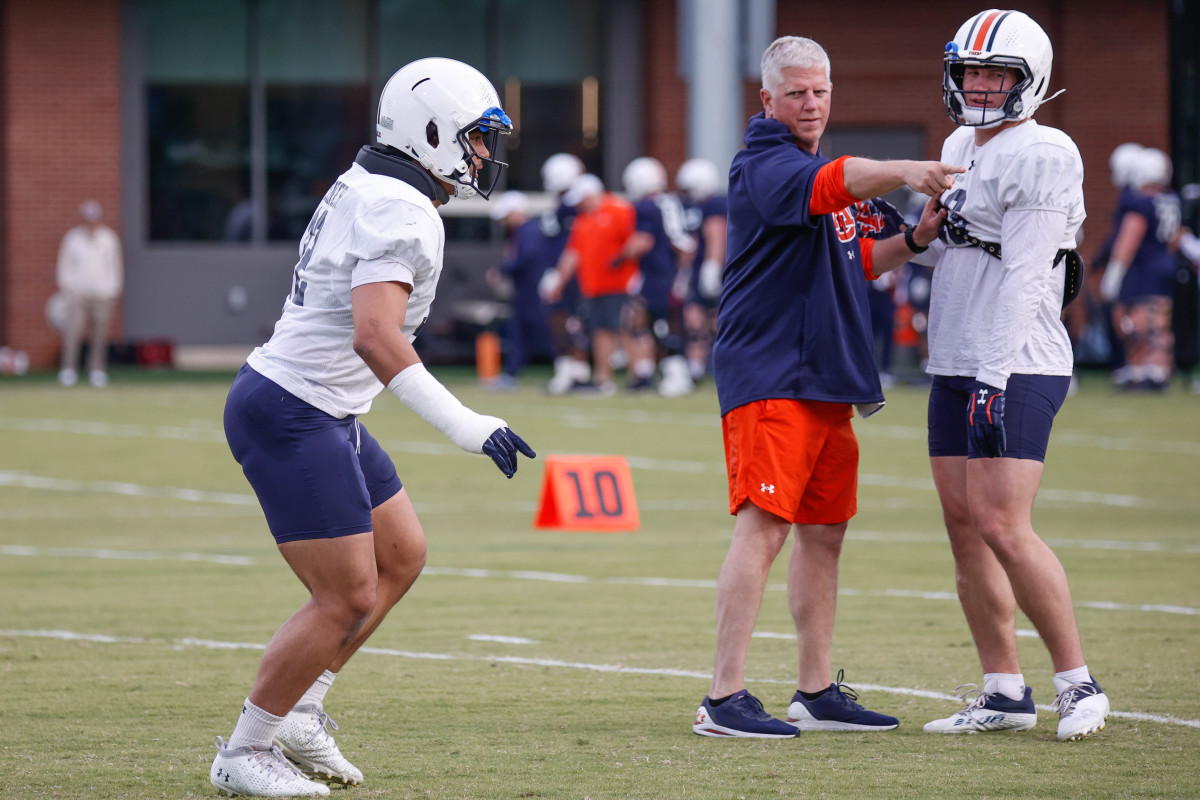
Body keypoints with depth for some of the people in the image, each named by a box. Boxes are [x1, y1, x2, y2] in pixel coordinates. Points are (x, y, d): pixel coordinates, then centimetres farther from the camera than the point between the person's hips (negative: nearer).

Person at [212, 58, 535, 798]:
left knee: (401, 555, 17)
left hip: (320, 414, 10)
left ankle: (300, 709, 21)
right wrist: (462, 425, -35)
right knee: (347, 599, -5)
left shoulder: (361, 189, 11)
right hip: (293, 419, -10)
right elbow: (375, 336, -32)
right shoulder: (404, 216, -20)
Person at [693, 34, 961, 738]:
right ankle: (725, 699, -13)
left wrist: (914, 241, 8)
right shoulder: (766, 166, -12)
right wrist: (906, 172, -49)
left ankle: (817, 692, 20)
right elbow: (834, 184, -33)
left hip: (827, 379, 10)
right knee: (765, 525, -13)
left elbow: (851, 263, 26)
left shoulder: (818, 169, 20)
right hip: (769, 374, -10)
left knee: (825, 529, 12)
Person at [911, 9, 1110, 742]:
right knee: (964, 525, 6)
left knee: (1003, 526, -15)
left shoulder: (1041, 157, -12)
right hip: (956, 365, 9)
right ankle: (1004, 693, 11)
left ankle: (1078, 684, -7)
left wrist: (994, 378, -22)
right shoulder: (960, 149, 16)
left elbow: (1022, 278, -18)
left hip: (1015, 368, -9)